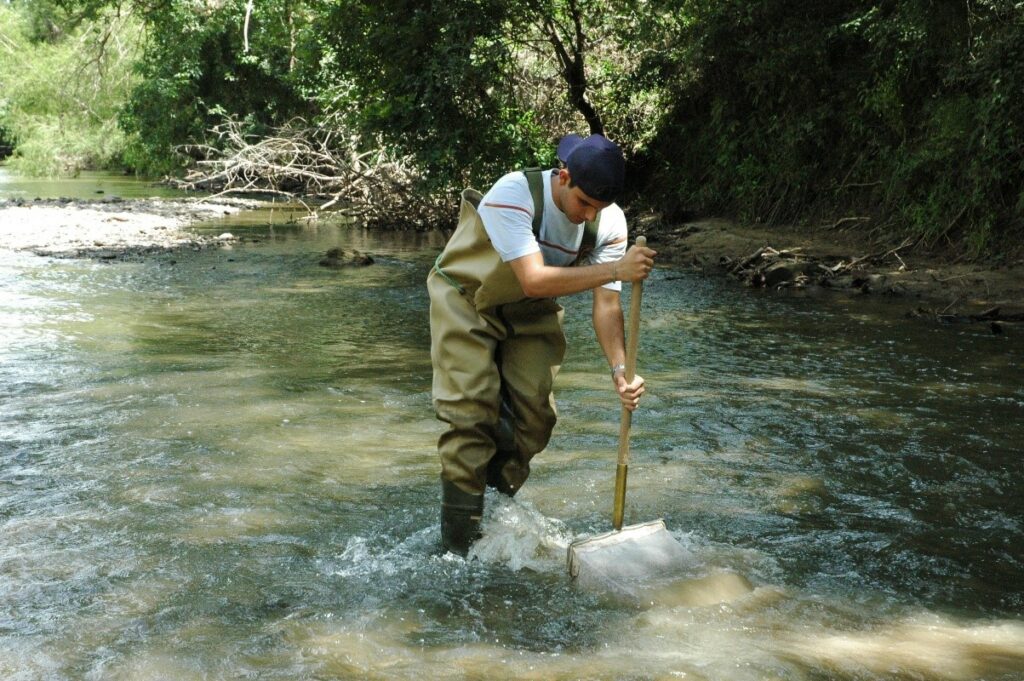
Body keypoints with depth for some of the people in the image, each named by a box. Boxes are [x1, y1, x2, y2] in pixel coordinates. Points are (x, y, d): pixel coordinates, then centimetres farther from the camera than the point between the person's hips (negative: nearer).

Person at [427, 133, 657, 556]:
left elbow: (606, 305, -19)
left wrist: (620, 368, -34)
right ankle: (458, 546, -3)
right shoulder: (512, 195, -36)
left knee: (534, 415, -1)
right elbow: (534, 281, -44)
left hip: (529, 314, 5)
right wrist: (615, 270, -50)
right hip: (466, 301, -5)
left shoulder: (610, 223, -19)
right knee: (471, 415, -11)